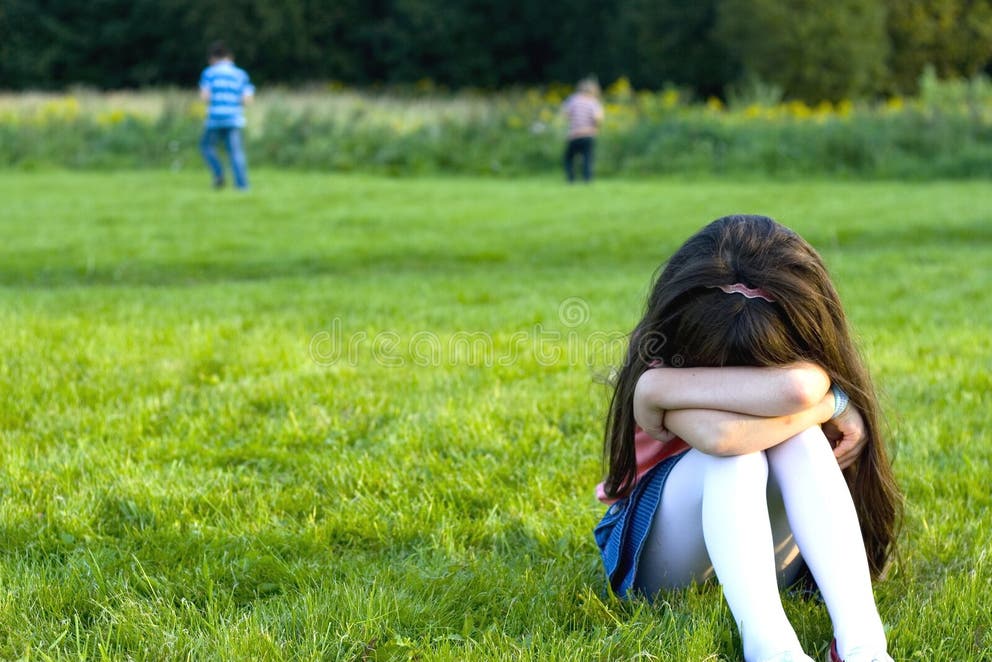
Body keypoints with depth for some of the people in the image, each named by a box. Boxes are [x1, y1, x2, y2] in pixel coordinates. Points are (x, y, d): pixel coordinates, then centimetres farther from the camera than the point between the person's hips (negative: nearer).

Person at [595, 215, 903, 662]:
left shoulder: (800, 352, -14)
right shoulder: (657, 361, -28)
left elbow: (797, 388, -35)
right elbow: (718, 434, -45)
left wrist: (662, 388, -37)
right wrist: (829, 404, -33)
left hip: (770, 556, 3)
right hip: (661, 556, -3)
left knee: (797, 437, -31)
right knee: (733, 446, -35)